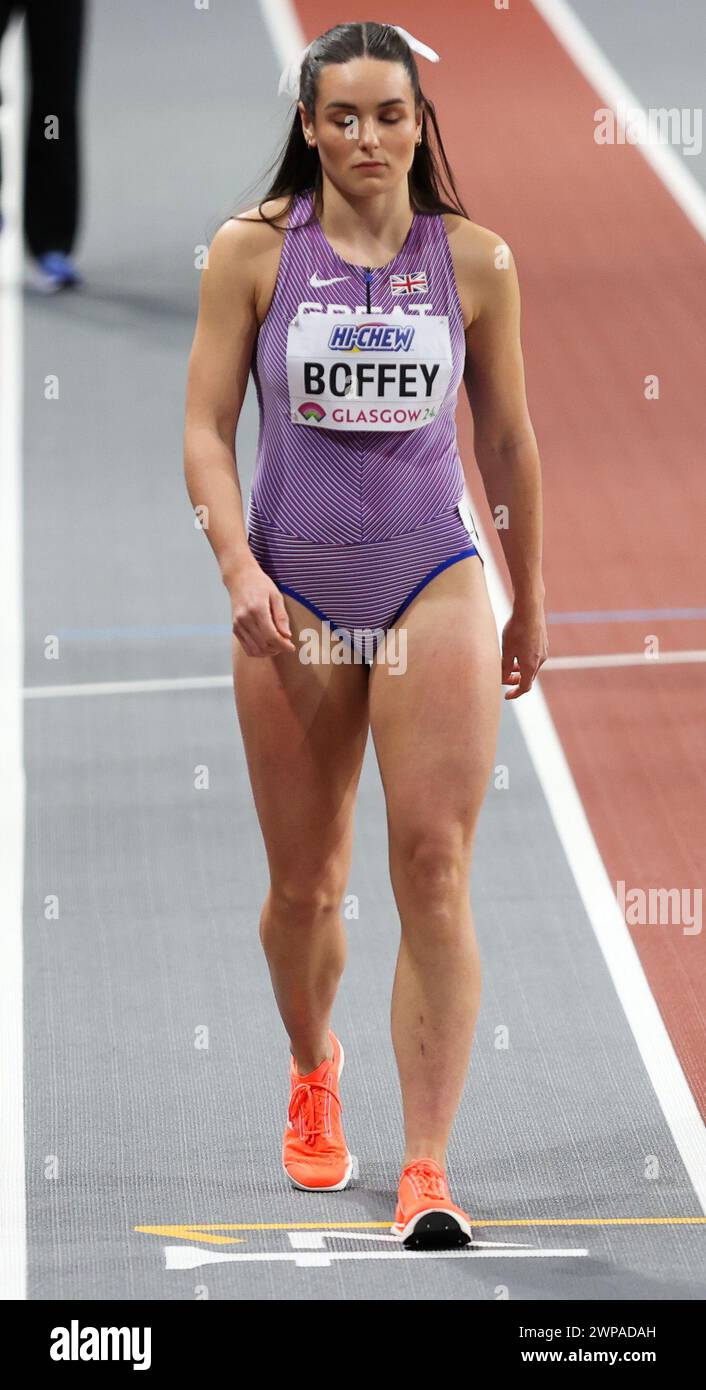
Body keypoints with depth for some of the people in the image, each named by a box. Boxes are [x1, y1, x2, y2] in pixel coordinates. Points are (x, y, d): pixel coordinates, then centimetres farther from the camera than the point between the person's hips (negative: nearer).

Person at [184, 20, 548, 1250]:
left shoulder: (476, 261, 2)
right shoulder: (253, 250, 0)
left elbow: (507, 440, 12)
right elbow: (205, 425, -1)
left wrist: (529, 602, 17)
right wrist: (239, 569, -14)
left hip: (436, 582, 0)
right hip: (294, 589, 0)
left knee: (434, 872, -11)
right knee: (304, 884, 9)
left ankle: (426, 1174, -11)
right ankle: (312, 1073, 41)